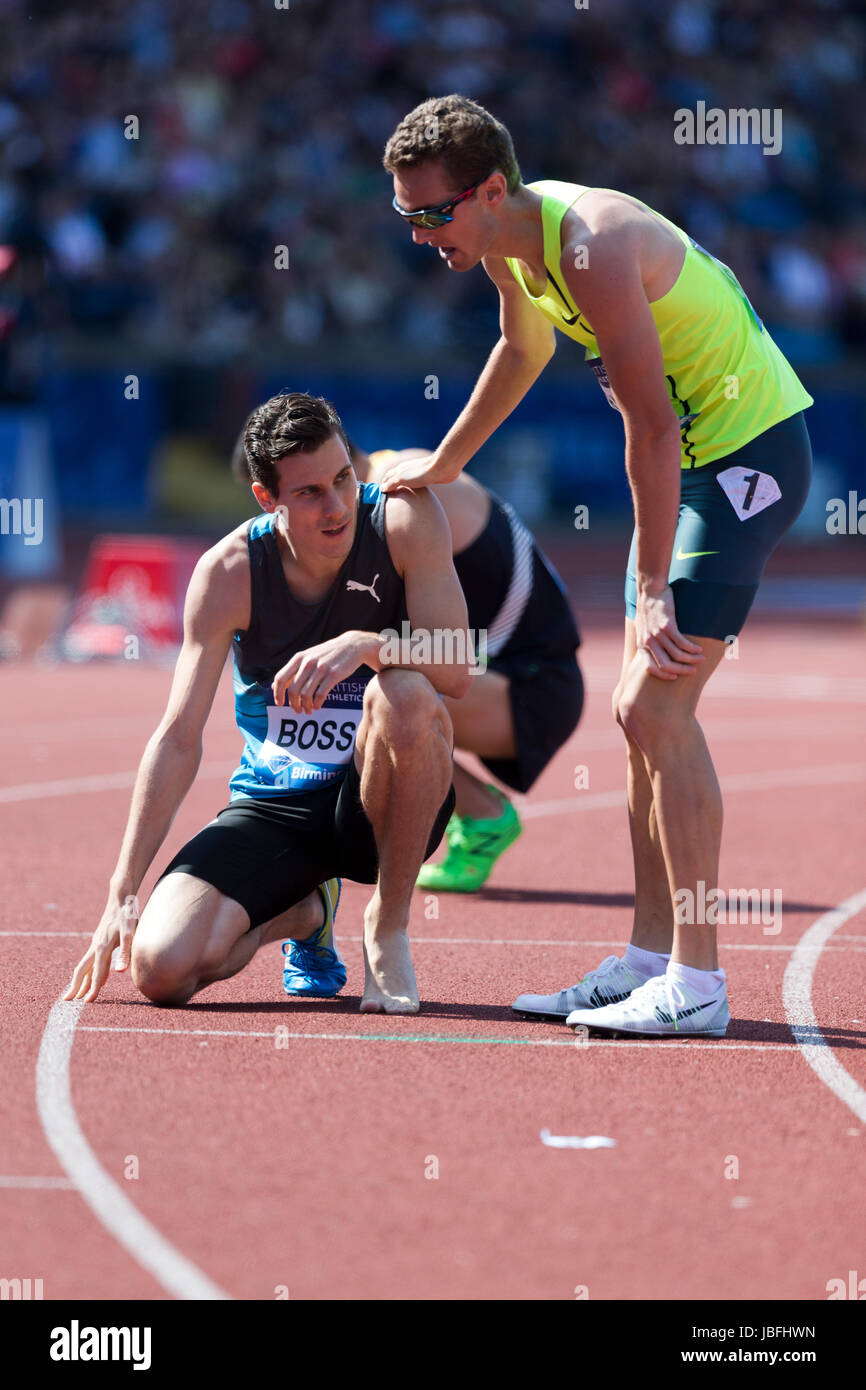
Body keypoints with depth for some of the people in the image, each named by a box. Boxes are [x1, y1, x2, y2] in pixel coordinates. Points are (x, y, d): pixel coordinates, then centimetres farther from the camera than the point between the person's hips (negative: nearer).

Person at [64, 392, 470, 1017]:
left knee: (406, 696, -37)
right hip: (272, 810, 1)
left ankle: (389, 928, -13)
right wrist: (123, 890, -13)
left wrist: (367, 647, -39)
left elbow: (456, 670, -18)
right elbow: (178, 738, -8)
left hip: (383, 802, -1)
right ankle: (303, 913, 14)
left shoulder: (404, 519, -12)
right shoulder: (229, 572, -10)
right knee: (160, 967, -23)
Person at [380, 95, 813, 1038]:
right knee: (644, 712, 10)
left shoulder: (591, 247, -28)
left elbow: (651, 427, -29)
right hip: (694, 455, 10)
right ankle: (649, 960, 17)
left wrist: (654, 596, -28)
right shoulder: (507, 240, 2)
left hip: (748, 447, -10)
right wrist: (441, 465, 33)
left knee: (656, 709, -15)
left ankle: (695, 986, -14)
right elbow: (525, 345, 24)